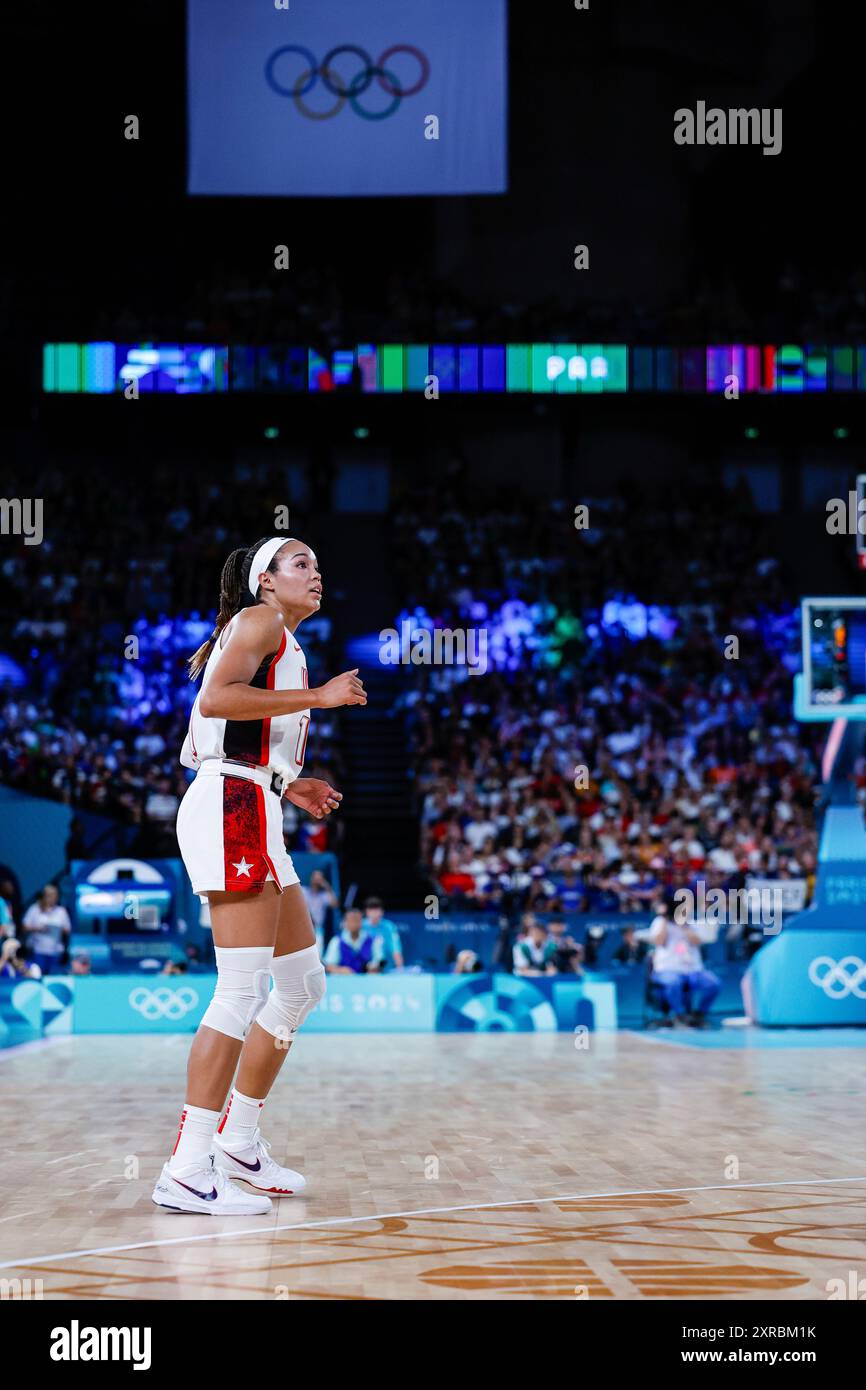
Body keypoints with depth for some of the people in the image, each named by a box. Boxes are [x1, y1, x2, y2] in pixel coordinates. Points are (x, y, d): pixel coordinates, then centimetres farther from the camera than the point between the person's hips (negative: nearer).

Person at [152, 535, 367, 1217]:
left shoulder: (285, 644, 26)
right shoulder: (259, 620, -2)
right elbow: (216, 698, -20)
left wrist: (292, 784, 22)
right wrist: (319, 695, -17)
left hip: (255, 820, 11)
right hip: (231, 807, -11)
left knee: (303, 983, 14)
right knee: (243, 990, -15)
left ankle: (238, 1140, 20)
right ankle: (188, 1171, -17)